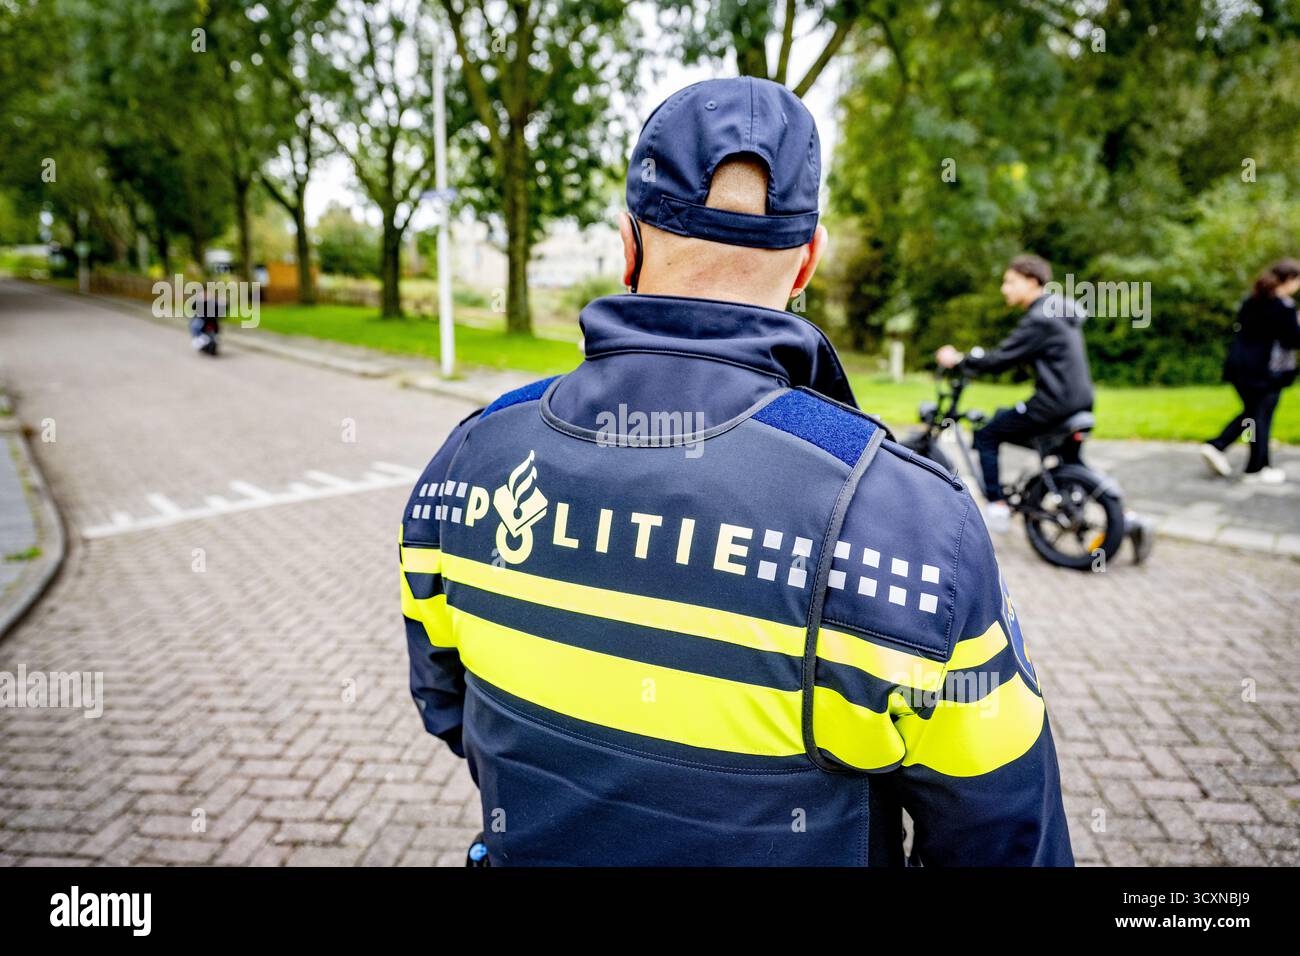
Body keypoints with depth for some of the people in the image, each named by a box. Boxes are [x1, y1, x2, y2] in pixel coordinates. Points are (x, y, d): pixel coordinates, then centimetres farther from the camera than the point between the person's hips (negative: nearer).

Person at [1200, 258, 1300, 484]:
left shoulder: (1252, 301, 9)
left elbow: (1239, 328, 18)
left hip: (1239, 366, 8)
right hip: (1266, 372, -8)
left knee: (1251, 412, 19)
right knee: (1262, 416, 3)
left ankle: (1216, 446, 6)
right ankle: (1256, 468, 11)